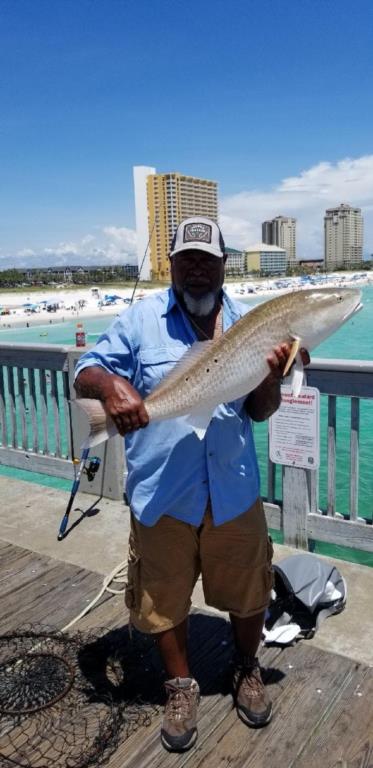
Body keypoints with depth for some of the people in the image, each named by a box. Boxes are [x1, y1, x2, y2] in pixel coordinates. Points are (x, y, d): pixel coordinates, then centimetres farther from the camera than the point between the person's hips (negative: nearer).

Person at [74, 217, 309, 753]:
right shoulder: (141, 319, -5)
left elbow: (260, 412, 3)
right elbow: (87, 372, -4)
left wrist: (272, 377, -18)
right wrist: (110, 386, -27)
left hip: (235, 492, 2)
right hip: (161, 494, -1)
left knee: (247, 593, 19)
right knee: (166, 598, 15)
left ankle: (247, 670, 49)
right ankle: (181, 685, 43)